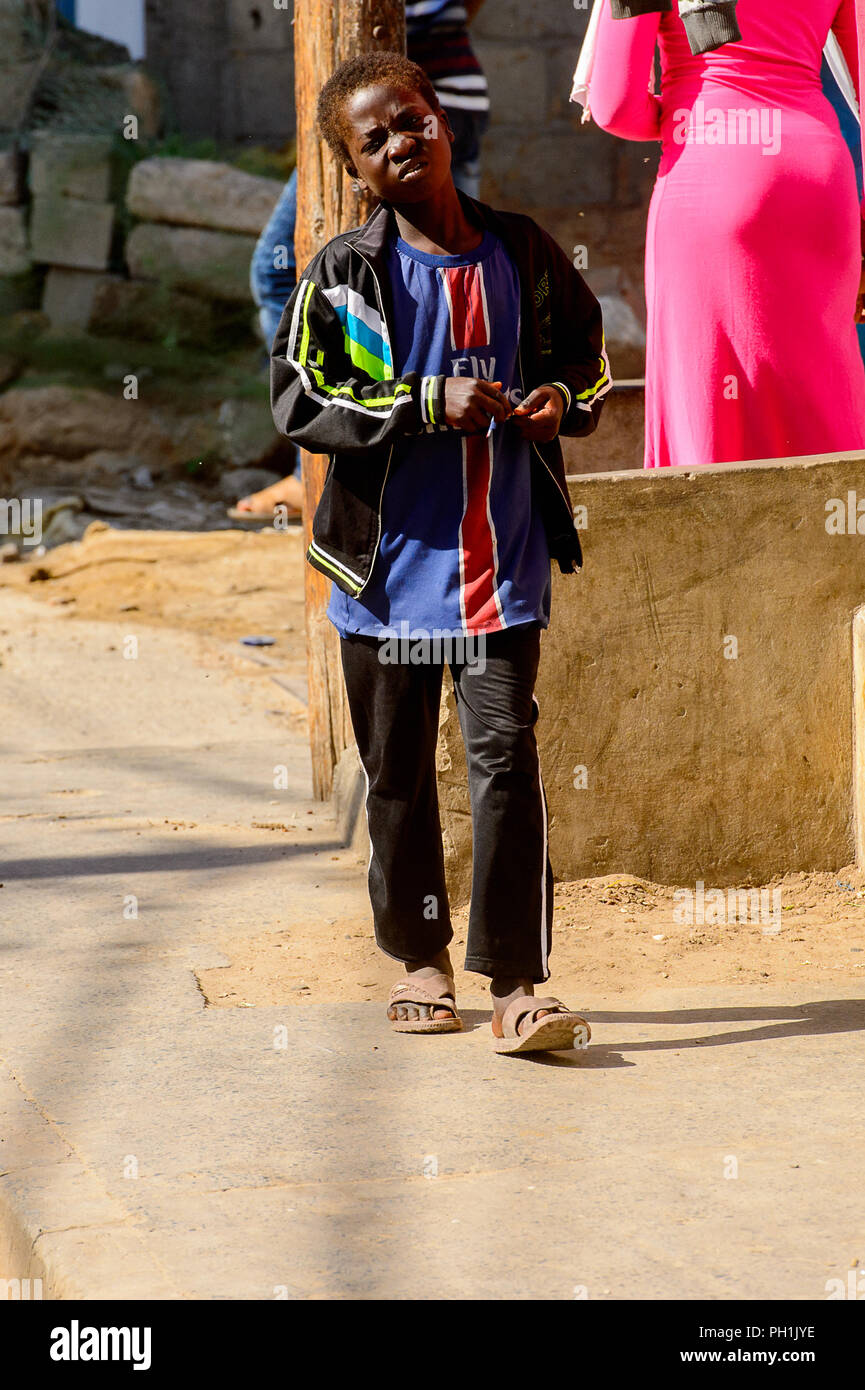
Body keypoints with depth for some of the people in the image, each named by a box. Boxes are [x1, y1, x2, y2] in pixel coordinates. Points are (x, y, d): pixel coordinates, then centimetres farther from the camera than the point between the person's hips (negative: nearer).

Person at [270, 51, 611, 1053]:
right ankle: (420, 957, 28)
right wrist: (430, 405, -17)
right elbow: (297, 399, -10)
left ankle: (515, 982, -7)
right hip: (389, 559, 0)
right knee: (398, 771, 11)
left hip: (502, 561, 0)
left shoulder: (523, 255, 5)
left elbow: (587, 352, 19)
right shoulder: (343, 274, -3)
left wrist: (565, 401, -4)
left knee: (505, 757, -9)